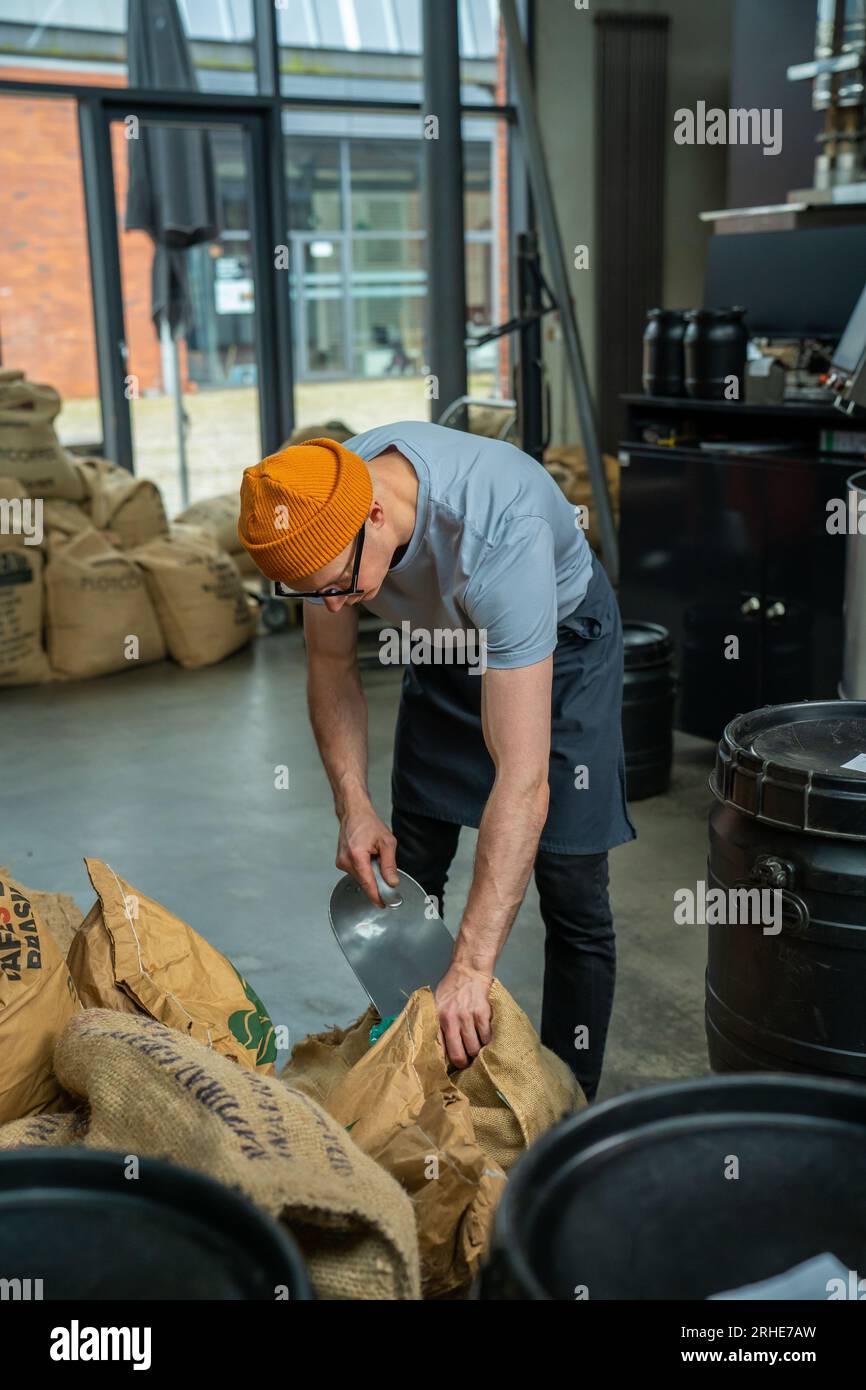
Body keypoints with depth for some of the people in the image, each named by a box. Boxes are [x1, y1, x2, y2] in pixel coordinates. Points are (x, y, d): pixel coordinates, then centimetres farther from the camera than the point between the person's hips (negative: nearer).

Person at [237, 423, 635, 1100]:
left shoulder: (498, 535, -44)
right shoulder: (323, 506, -25)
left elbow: (524, 779, -46)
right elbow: (333, 669, -7)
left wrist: (473, 967, -48)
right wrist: (354, 805, -20)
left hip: (561, 643, -5)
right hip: (444, 644, 5)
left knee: (571, 893, -9)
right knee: (404, 874, 6)